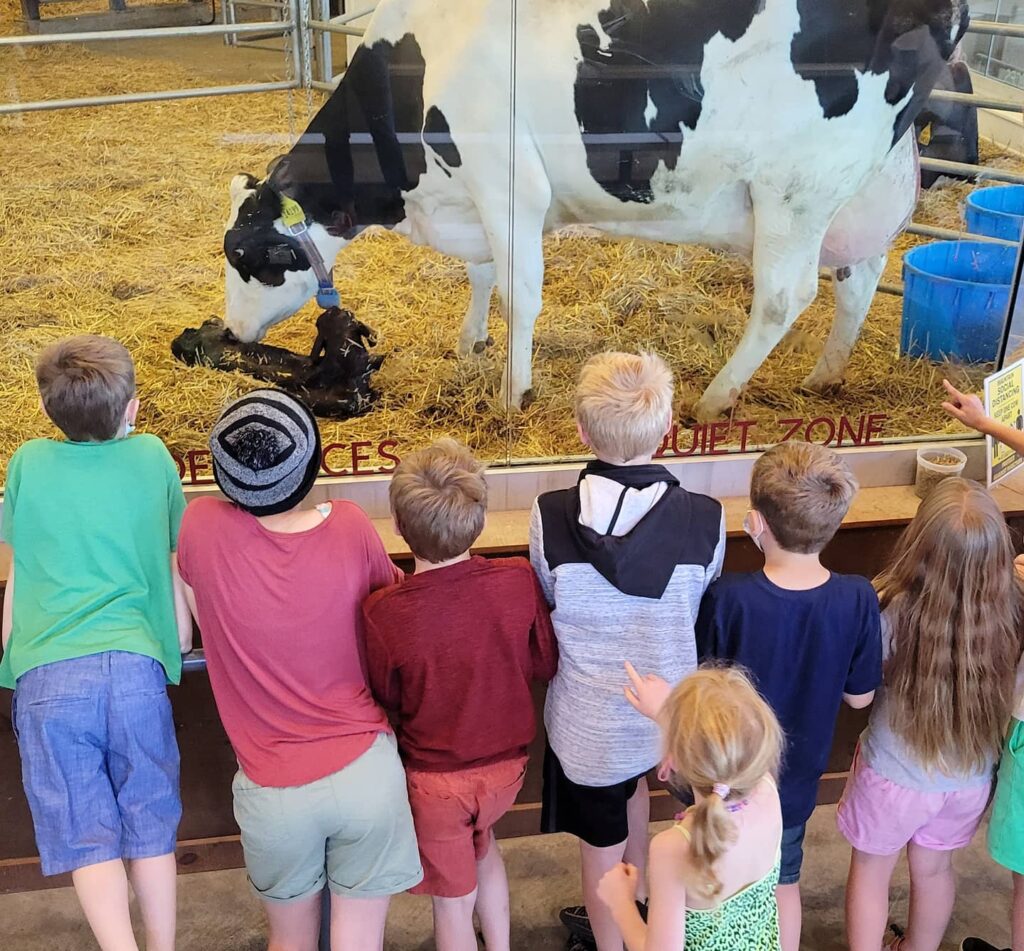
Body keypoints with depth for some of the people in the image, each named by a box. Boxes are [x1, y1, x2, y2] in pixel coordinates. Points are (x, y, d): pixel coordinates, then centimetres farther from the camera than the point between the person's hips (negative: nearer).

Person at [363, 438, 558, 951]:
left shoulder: (382, 613, -29)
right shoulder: (519, 580, -23)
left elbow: (386, 699, -10)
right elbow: (545, 663, -6)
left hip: (434, 777, -3)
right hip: (507, 761, 3)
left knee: (453, 901, 20)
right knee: (483, 846, 34)